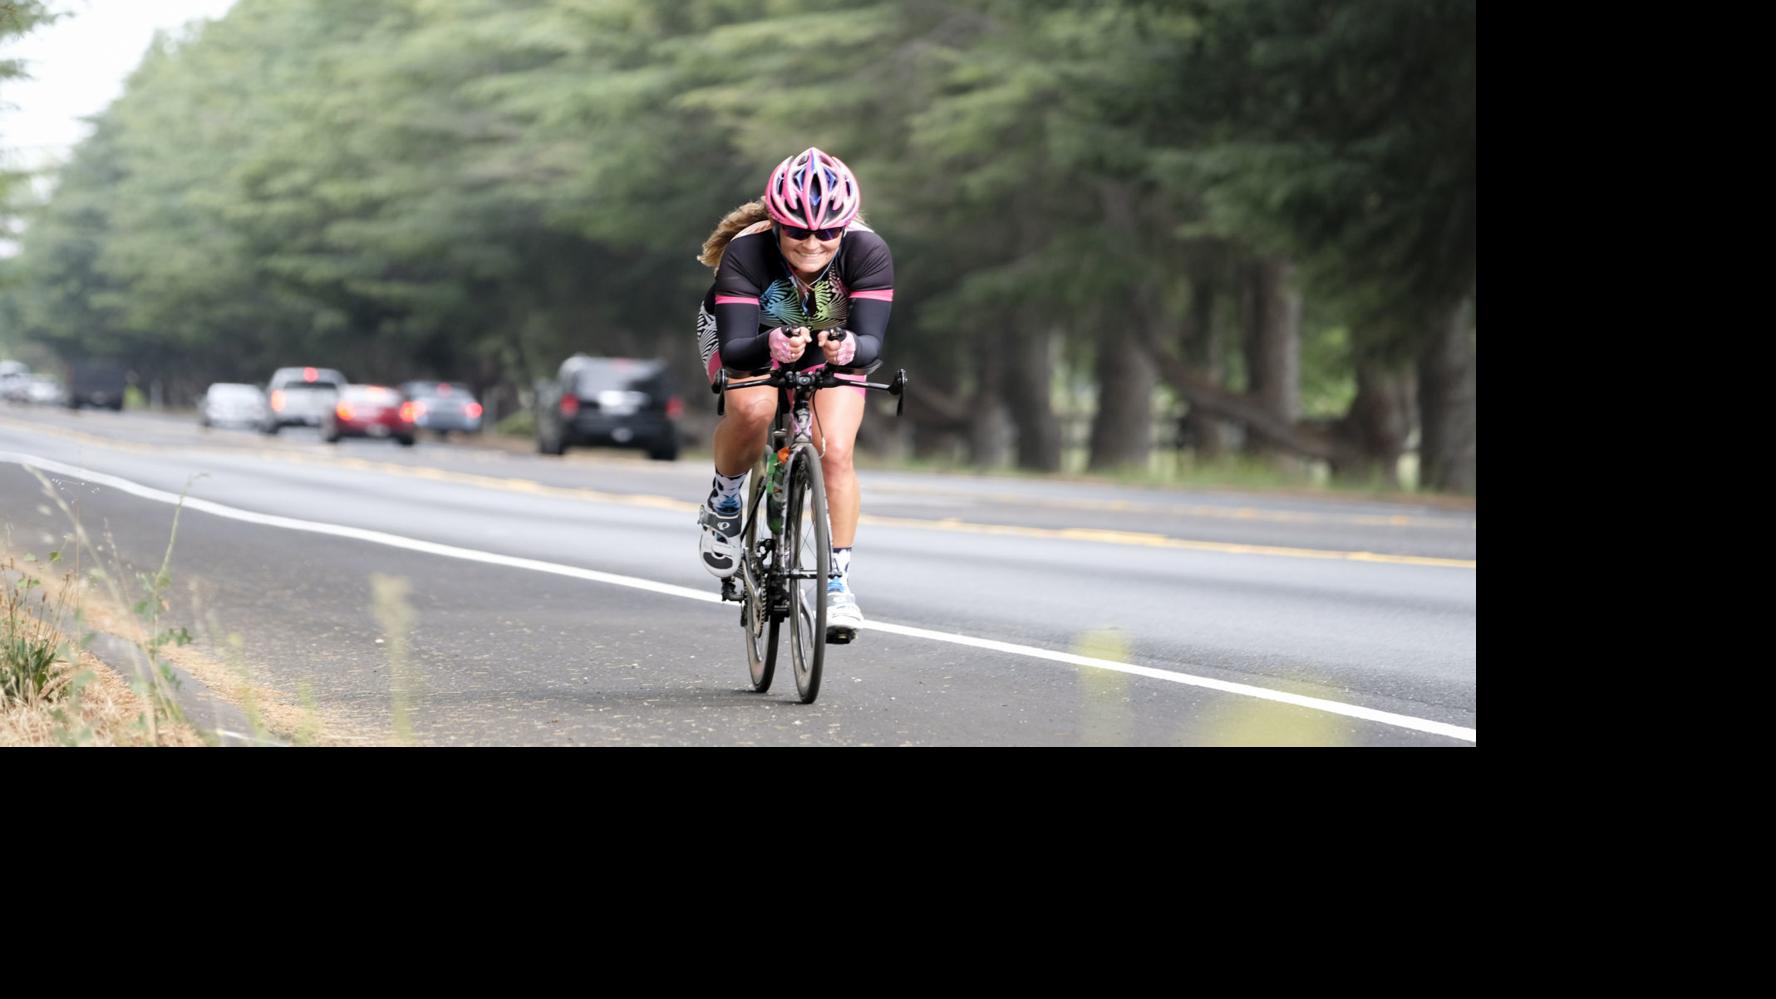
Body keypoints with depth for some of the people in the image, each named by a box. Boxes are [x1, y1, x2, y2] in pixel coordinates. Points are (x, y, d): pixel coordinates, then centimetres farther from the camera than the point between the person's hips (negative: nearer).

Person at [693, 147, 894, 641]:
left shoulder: (868, 253, -31)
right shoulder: (746, 253, -35)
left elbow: (871, 341, -38)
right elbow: (735, 348, -40)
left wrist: (847, 347, -61)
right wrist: (775, 344, -61)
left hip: (829, 344, 2)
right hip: (747, 338, -1)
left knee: (836, 453, -19)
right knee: (753, 409, -34)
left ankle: (837, 581, -6)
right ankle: (724, 501, -4)